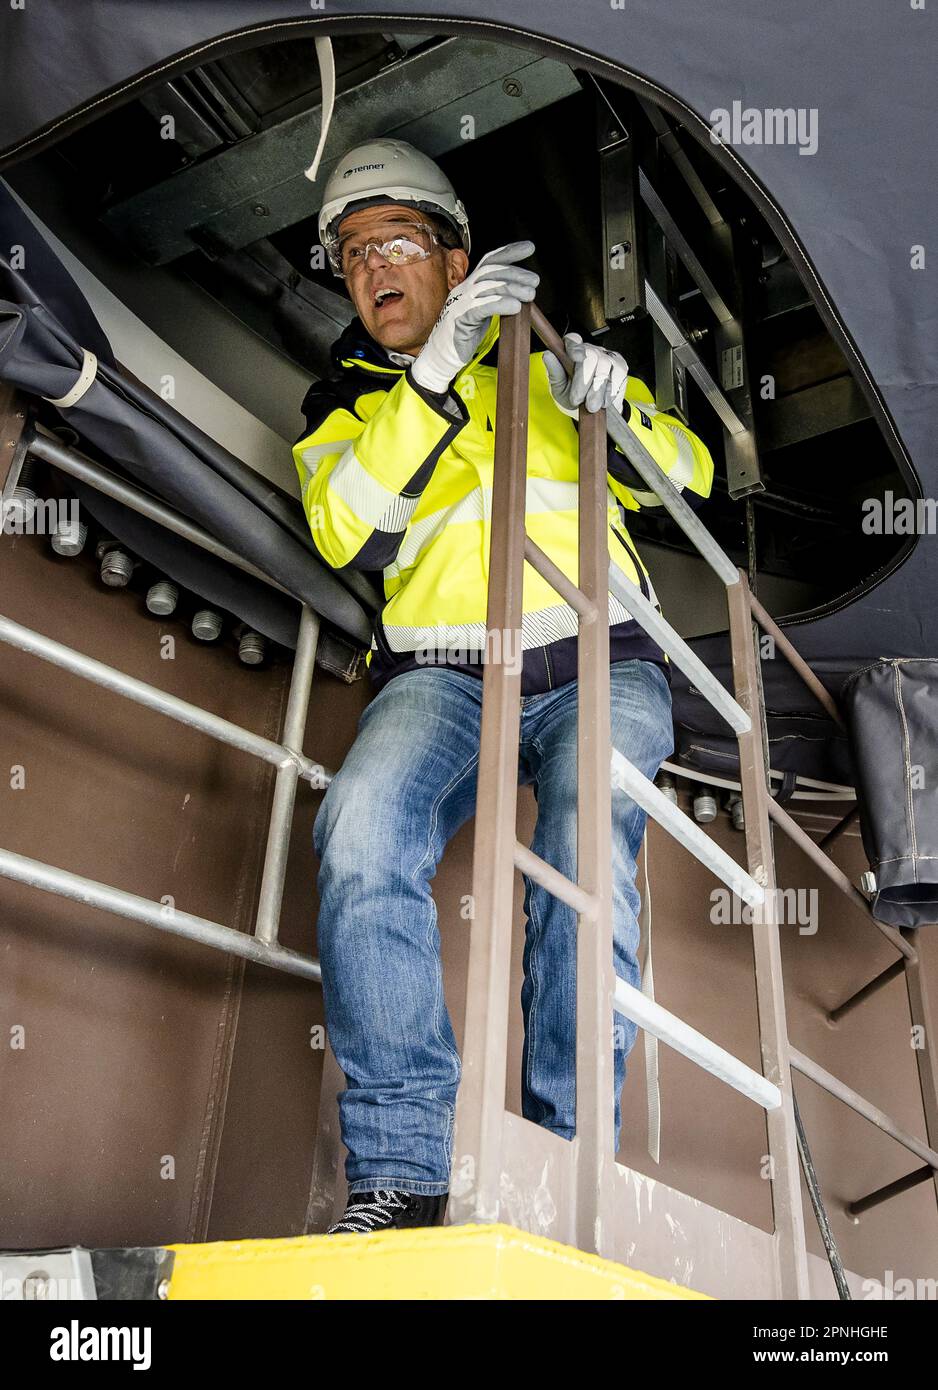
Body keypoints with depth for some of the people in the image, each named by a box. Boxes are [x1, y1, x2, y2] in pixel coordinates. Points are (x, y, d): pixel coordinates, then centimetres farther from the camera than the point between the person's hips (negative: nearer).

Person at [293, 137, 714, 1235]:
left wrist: (615, 409, -11)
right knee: (361, 826, -30)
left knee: (588, 849, -29)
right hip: (440, 677, 1)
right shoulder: (345, 406, 19)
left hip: (597, 666, 0)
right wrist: (431, 375, -13)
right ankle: (400, 1171, -22)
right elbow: (344, 532, -4)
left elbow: (689, 474, 11)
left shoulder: (546, 357, 19)